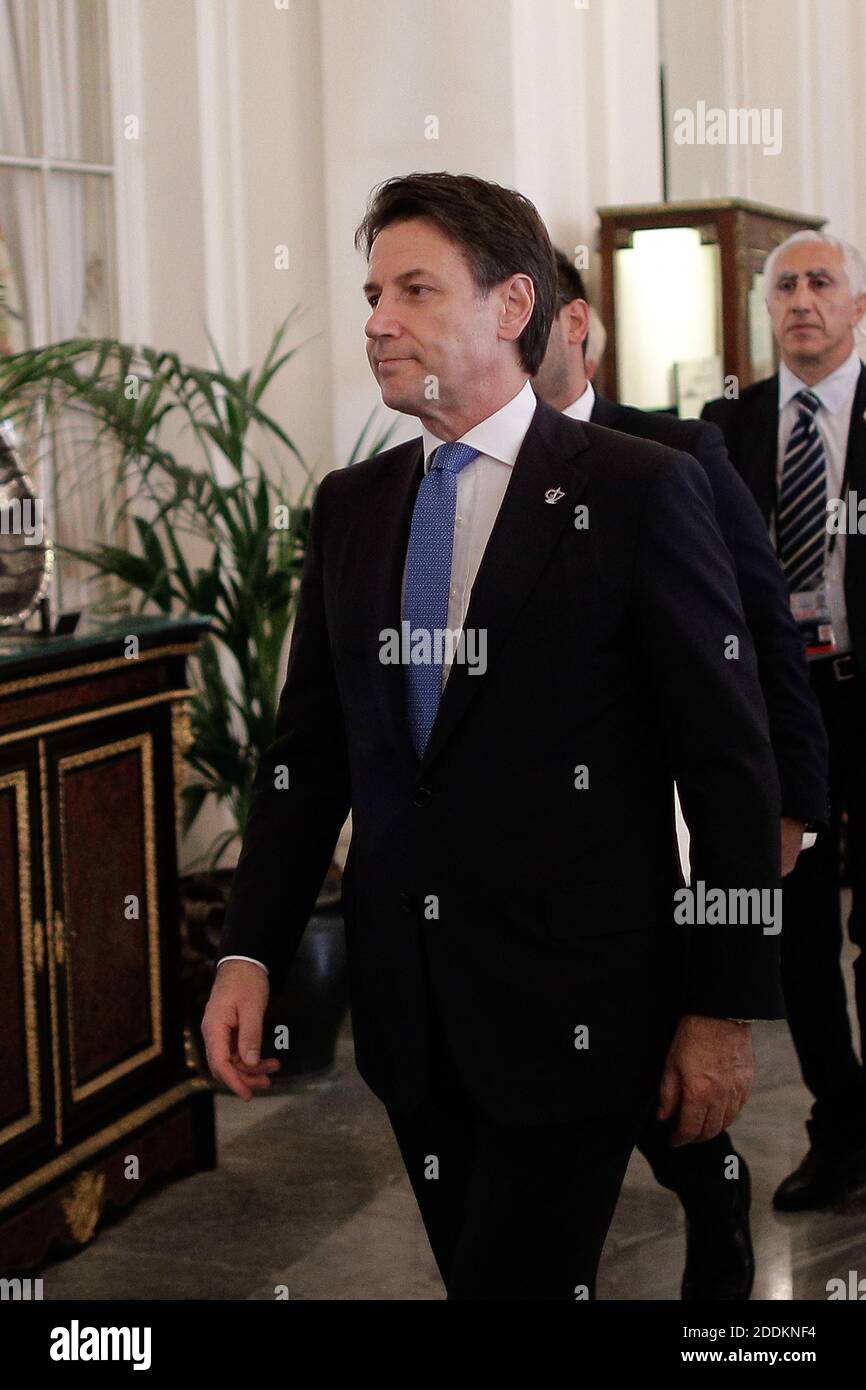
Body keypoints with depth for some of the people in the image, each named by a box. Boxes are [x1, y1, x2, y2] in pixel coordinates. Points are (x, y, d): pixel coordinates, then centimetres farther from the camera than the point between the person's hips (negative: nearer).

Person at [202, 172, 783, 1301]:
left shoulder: (641, 492, -7)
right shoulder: (348, 508, 8)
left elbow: (730, 761, -7)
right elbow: (307, 747, 11)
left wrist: (726, 1006, -8)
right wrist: (249, 954, 1)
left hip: (573, 1003, -5)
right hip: (407, 998, 5)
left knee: (518, 1280, -6)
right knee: (467, 1266, 15)